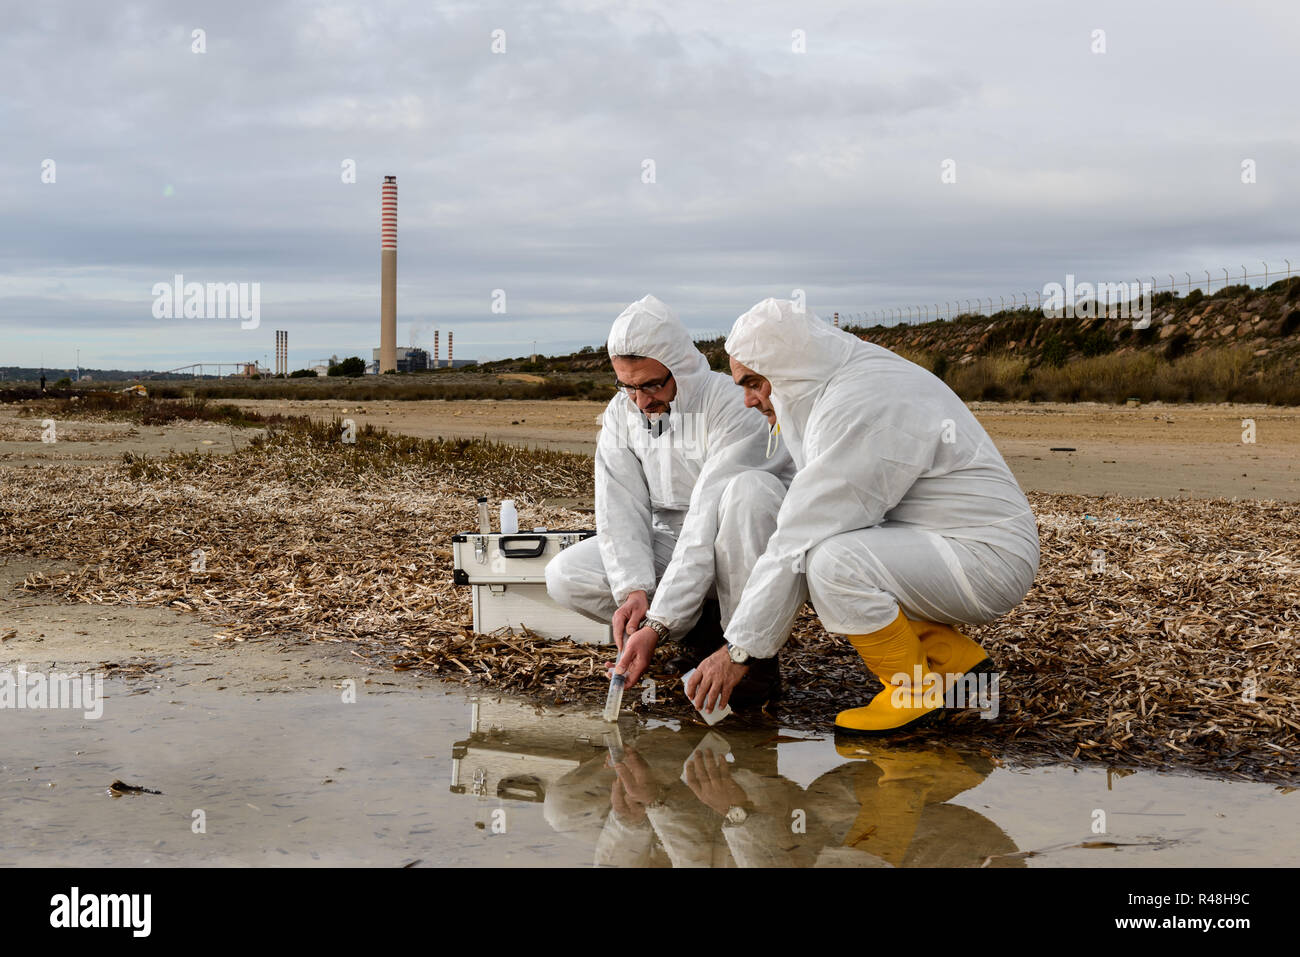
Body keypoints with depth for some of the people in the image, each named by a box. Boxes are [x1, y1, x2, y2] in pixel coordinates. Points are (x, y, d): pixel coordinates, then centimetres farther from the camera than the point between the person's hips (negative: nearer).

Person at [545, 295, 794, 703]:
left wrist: (658, 625, -35)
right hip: (670, 543, 5)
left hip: (744, 548, -5)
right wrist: (634, 590, -26)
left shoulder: (733, 406, -25)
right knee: (565, 577, -16)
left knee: (748, 487, -38)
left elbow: (707, 526, -31)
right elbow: (620, 511, -7)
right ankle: (703, 632, -4)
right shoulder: (621, 413, -4)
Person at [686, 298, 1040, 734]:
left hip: (988, 556, -10)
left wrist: (739, 650, -18)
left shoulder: (857, 409, -22)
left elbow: (801, 542, -22)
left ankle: (915, 689, -6)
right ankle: (953, 657, 12)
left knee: (834, 562, -30)